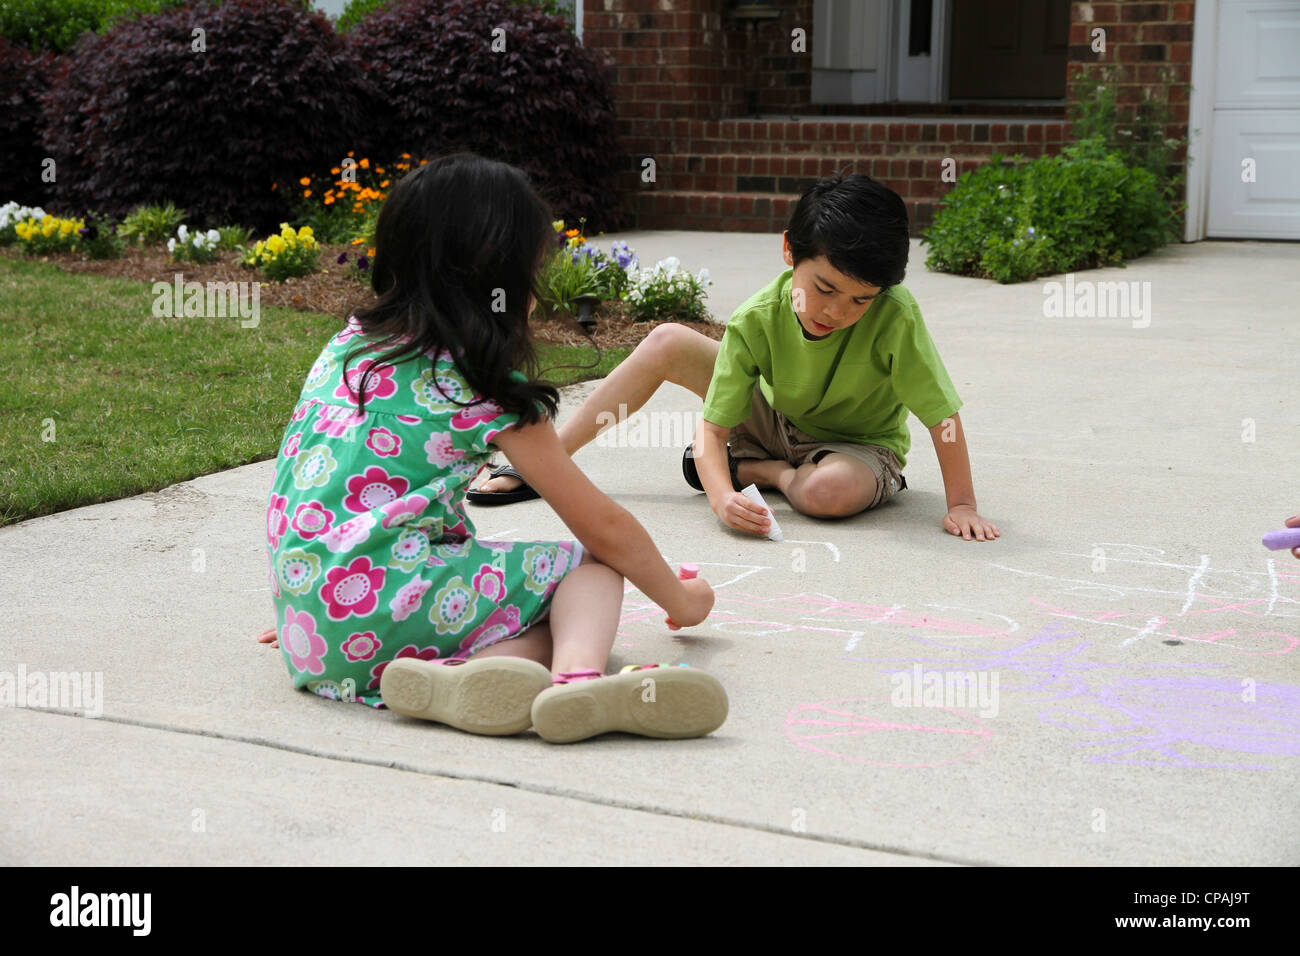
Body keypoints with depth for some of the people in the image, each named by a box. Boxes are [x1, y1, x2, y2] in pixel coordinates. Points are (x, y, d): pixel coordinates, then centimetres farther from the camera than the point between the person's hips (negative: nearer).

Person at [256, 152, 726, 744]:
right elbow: (602, 525, 4)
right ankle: (578, 676, -26)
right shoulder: (485, 388, -2)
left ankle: (452, 677, -25)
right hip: (384, 599, -7)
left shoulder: (350, 343, 17)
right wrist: (680, 600, 20)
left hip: (307, 629, 7)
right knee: (591, 566, 6)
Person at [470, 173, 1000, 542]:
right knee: (667, 342, -15)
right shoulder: (756, 319, -25)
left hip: (862, 445, -2)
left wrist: (962, 505, -28)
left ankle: (753, 469, -7)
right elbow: (712, 426, -24)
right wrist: (721, 498, -42)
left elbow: (942, 415, -26)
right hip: (775, 420, 3)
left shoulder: (894, 316, -33)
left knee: (830, 492, -42)